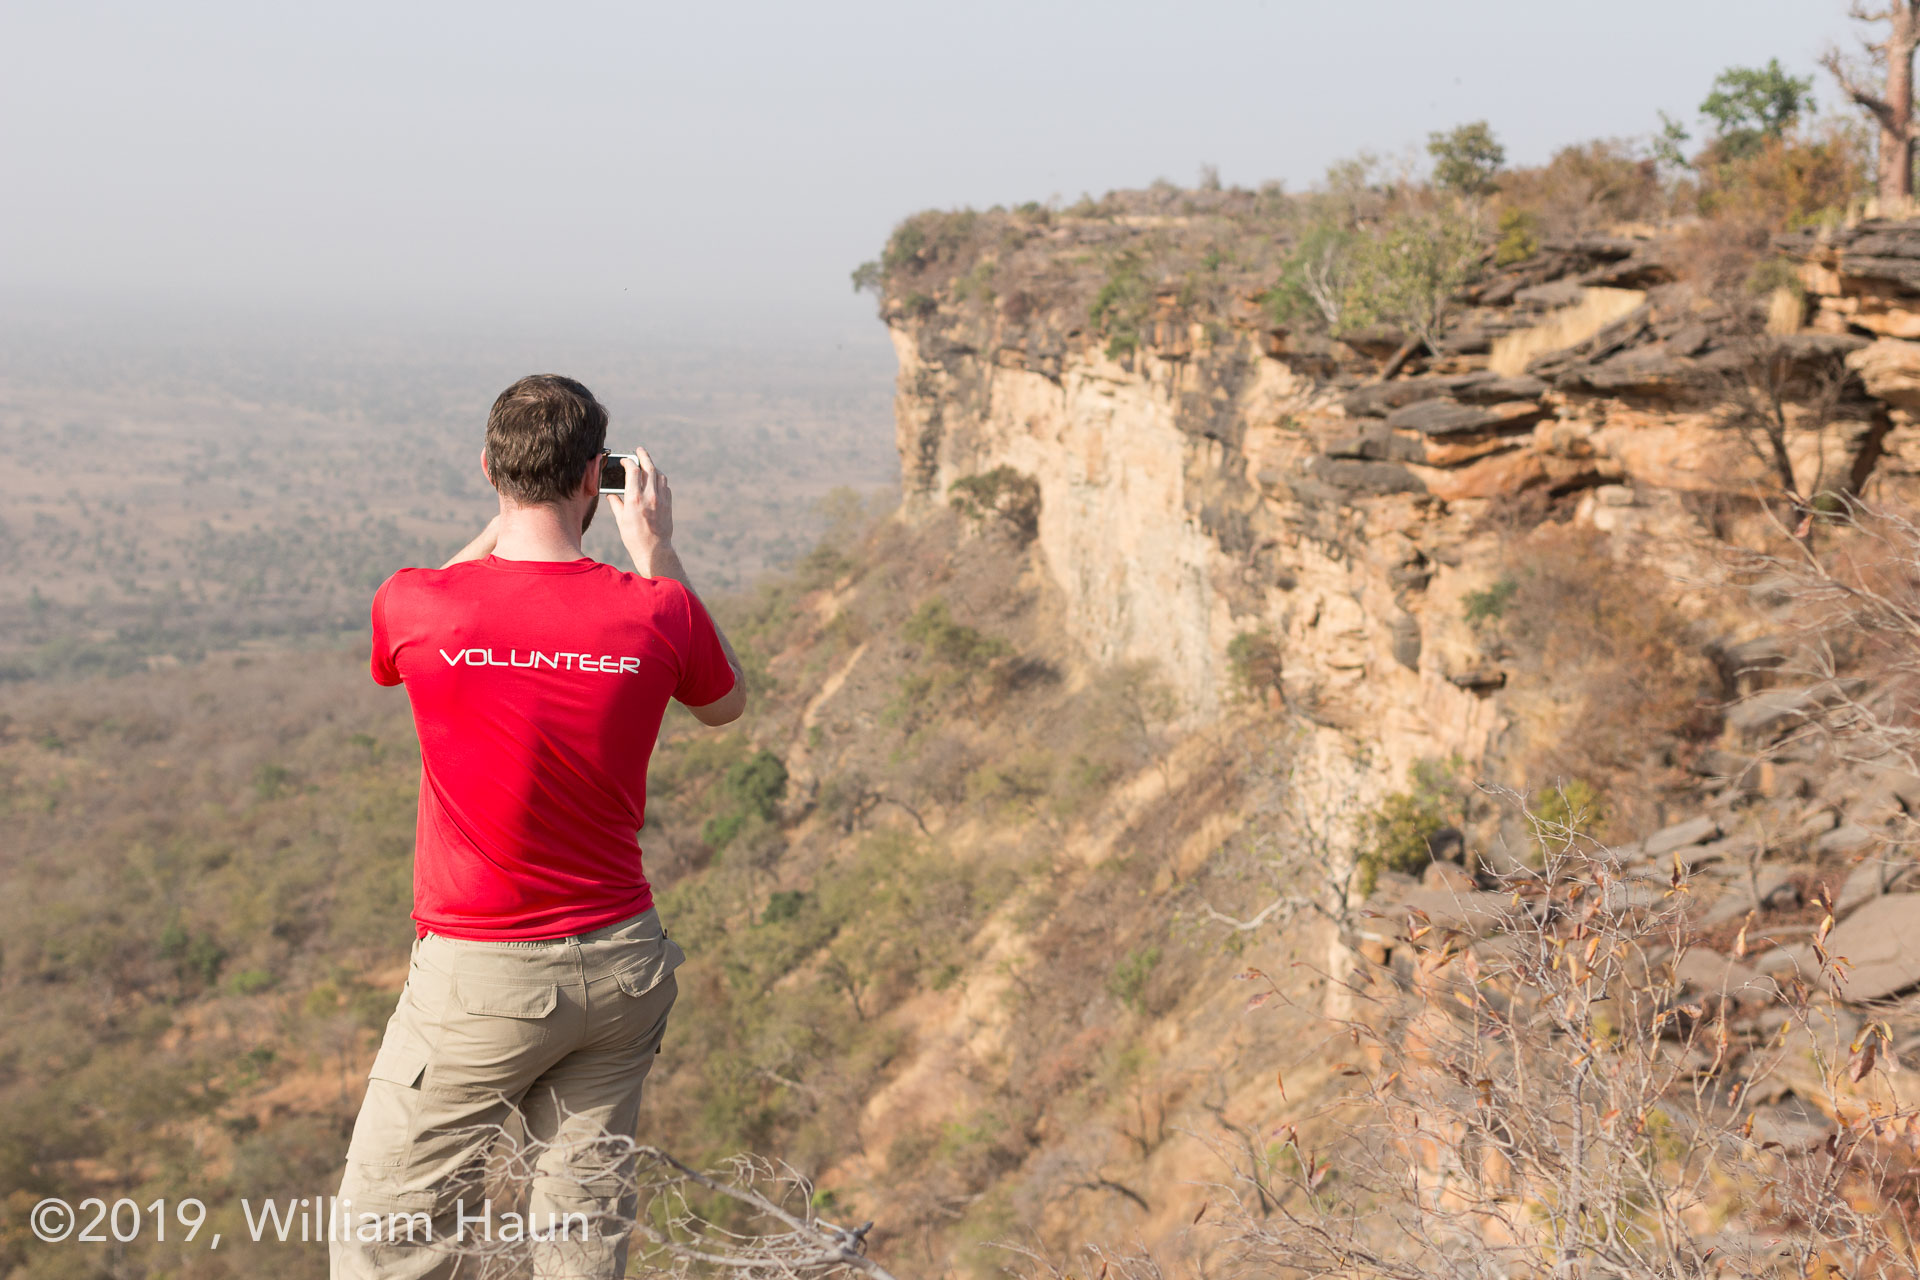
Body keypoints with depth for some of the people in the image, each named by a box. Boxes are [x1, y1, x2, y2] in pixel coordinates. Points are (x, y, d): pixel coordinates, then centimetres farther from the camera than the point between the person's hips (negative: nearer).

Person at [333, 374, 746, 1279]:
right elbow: (725, 705, 15)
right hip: (621, 961, 3)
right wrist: (655, 551, 13)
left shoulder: (416, 605, -13)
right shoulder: (656, 610, -9)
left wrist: (503, 525, 13)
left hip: (479, 973, -3)